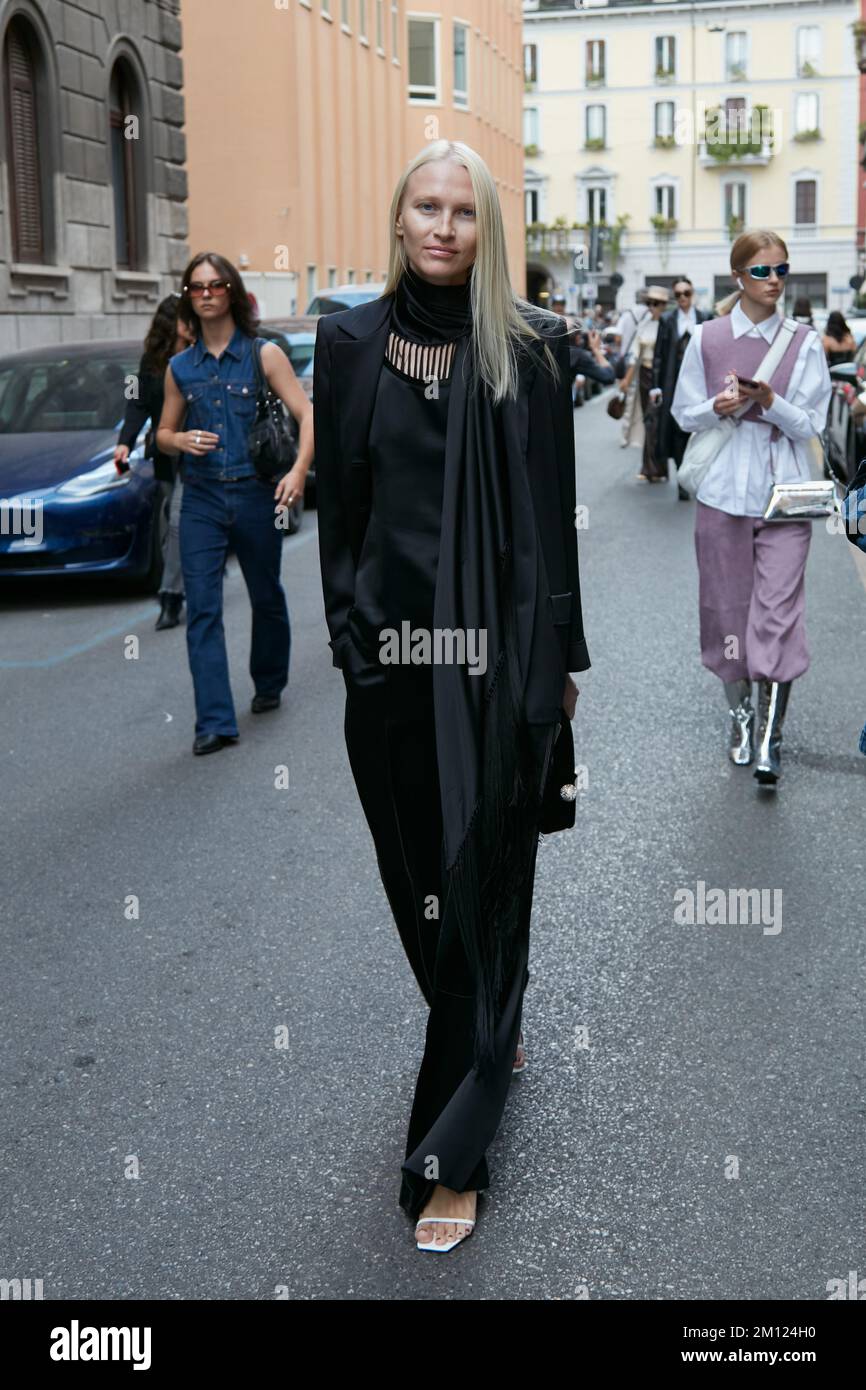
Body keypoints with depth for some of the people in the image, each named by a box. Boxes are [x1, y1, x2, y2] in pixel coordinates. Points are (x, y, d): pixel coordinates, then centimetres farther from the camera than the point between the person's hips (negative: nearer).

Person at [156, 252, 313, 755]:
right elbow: (164, 432, 18)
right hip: (201, 500, 2)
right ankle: (215, 721, -8)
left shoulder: (264, 354, 0)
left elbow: (306, 414, -5)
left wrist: (299, 471, -20)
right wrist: (181, 440, -7)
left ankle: (269, 685, 38)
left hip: (255, 493, -2)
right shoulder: (180, 368, 9)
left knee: (266, 597, 13)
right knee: (202, 608, -8)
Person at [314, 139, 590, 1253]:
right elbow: (337, 503, 6)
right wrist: (349, 641, 3)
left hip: (500, 649, -2)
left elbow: (555, 510, 1)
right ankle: (490, 1037, 41)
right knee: (417, 862, 12)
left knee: (480, 869, -1)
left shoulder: (530, 345, -1)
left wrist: (559, 652, 1)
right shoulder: (352, 341, 4)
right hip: (393, 647, 2)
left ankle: (452, 1150, 5)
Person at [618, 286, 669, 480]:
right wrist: (627, 379, 9)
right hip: (645, 374, 6)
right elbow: (635, 353, 12)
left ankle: (652, 469, -4)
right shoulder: (643, 324, 10)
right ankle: (655, 469, 17)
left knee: (653, 419, -11)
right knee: (649, 420, 9)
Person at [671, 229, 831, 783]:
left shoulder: (805, 342, 1)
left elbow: (811, 424, -2)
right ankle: (740, 717, 26)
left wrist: (770, 402, -21)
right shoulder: (707, 339, 3)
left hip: (785, 494, -1)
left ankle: (770, 738, -5)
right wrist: (719, 406, -13)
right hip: (724, 493, 1)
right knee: (728, 610, 8)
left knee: (778, 614, -8)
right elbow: (685, 414, 8)